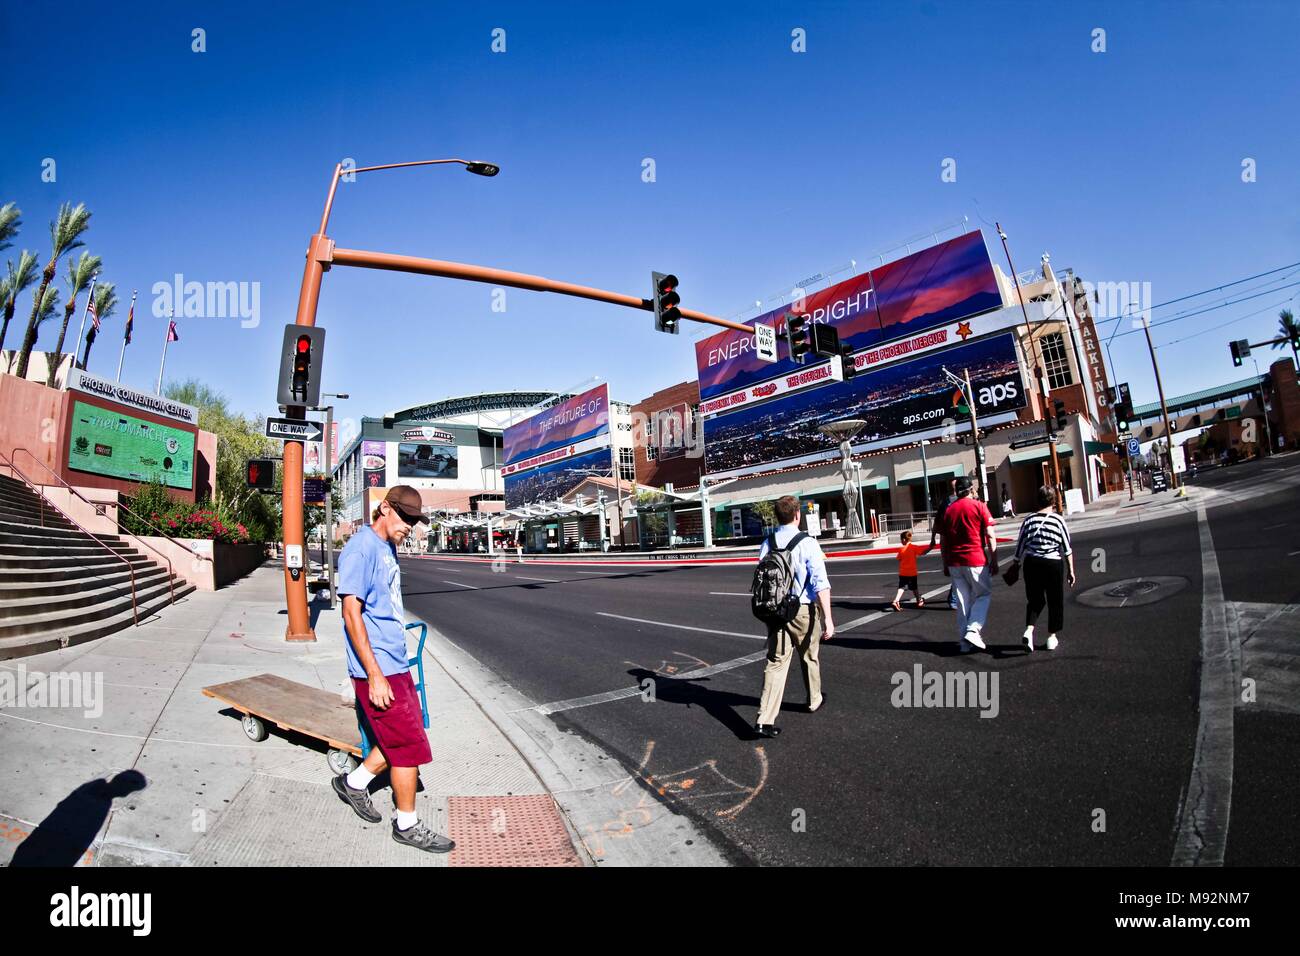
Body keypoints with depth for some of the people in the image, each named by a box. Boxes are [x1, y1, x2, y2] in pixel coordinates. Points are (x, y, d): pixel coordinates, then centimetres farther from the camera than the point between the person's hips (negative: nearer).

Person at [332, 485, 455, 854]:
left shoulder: (387, 548, 12)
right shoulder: (361, 548, -17)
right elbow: (352, 614, -20)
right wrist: (375, 675, -21)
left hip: (396, 664, 9)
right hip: (378, 669, -9)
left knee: (401, 737, 18)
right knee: (410, 745, 1)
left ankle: (354, 783, 36)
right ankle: (407, 825, 18)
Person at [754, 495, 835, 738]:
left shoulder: (766, 545, 1)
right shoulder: (807, 544, -13)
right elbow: (820, 584, -17)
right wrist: (828, 618, -15)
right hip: (803, 610, -3)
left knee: (776, 662, 4)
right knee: (809, 658, 20)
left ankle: (765, 720, -5)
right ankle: (814, 701, 43)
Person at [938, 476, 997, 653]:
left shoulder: (948, 510, 9)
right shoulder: (979, 506, -3)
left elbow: (943, 540, 10)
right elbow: (990, 535, -8)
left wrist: (945, 564, 16)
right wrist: (993, 560, -2)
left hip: (954, 563, 4)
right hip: (976, 560, -4)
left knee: (963, 601, 10)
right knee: (983, 595, 12)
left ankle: (964, 642, 13)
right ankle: (972, 630, -5)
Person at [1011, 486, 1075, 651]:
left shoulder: (1029, 520, 0)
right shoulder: (1058, 520, -5)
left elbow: (1020, 546, 3)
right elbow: (1067, 548, -3)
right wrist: (1071, 570, 2)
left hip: (1031, 563, 2)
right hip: (1053, 564, -2)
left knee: (1034, 600, 15)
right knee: (1055, 601, 14)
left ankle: (1029, 630, -5)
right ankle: (1052, 637, 20)